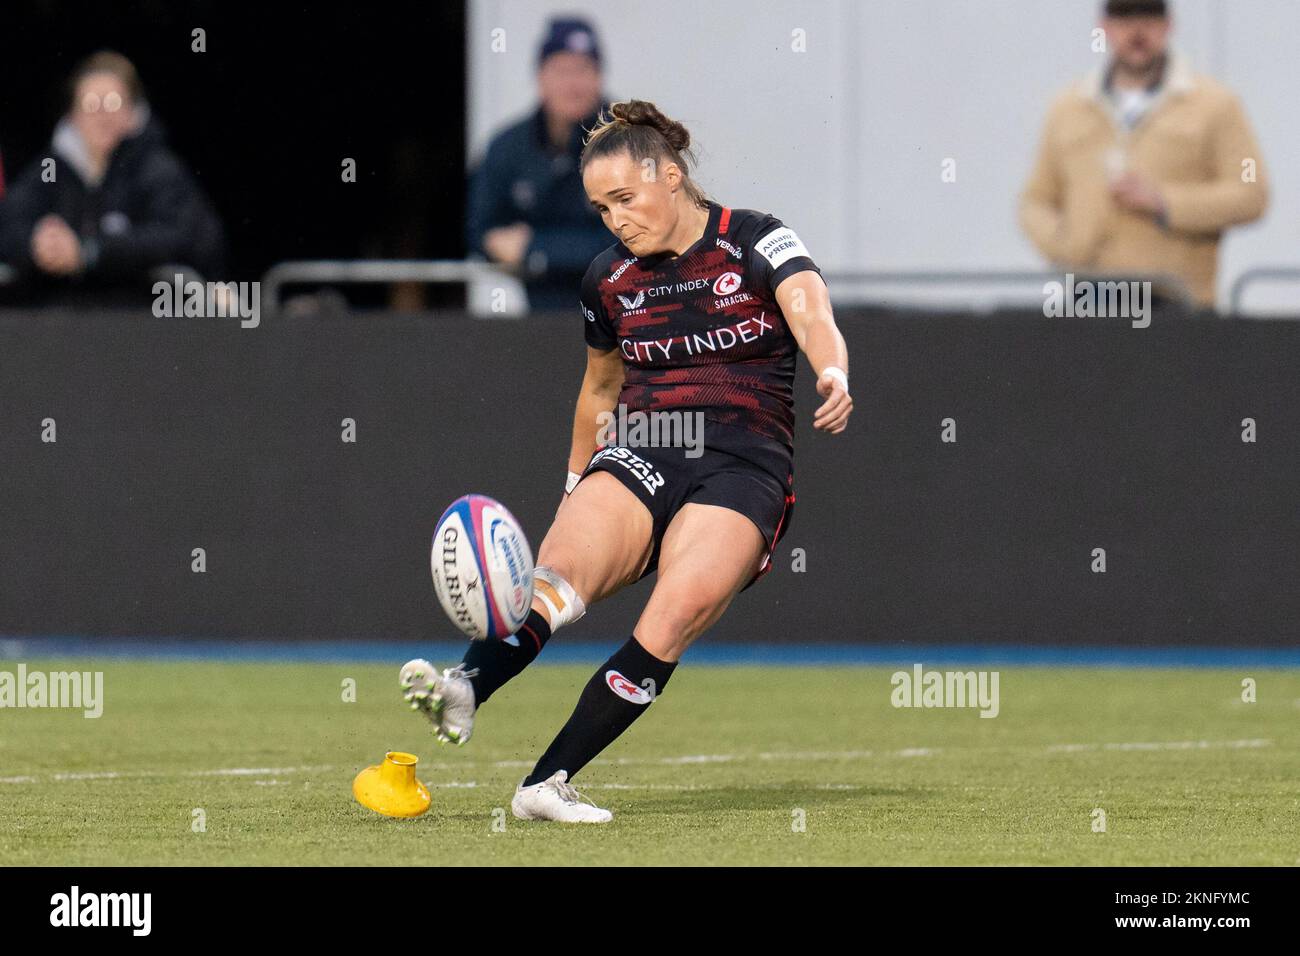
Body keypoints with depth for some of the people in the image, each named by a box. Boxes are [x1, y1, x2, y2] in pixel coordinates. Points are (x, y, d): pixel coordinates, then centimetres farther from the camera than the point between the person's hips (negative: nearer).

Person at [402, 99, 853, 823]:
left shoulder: (755, 241, 0)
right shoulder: (609, 278, 15)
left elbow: (811, 313, -18)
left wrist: (833, 375, -40)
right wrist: (575, 481, 36)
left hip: (745, 463, -3)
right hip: (640, 456, 3)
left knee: (681, 608, -29)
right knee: (564, 568, -29)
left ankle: (548, 782, -33)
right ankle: (465, 691, -55)